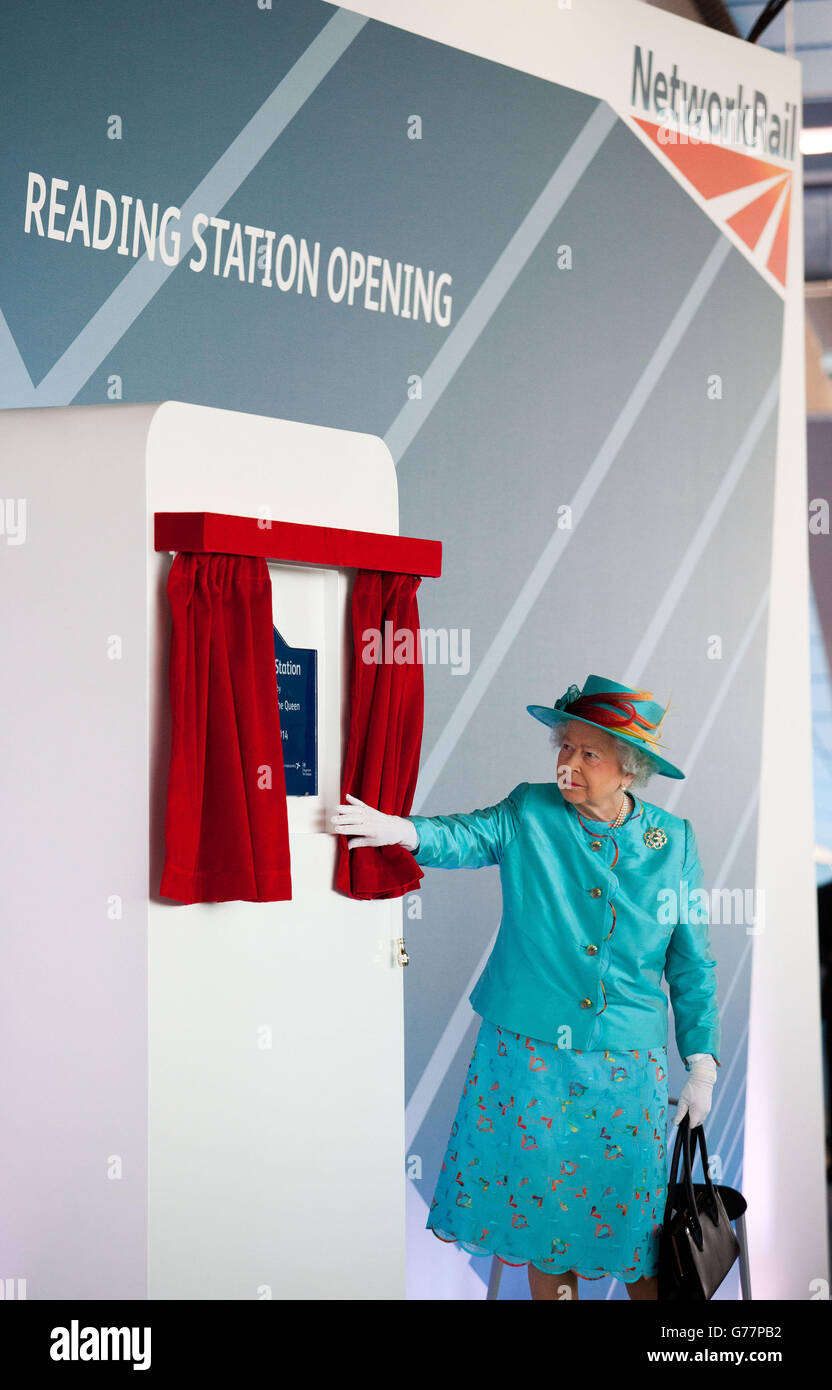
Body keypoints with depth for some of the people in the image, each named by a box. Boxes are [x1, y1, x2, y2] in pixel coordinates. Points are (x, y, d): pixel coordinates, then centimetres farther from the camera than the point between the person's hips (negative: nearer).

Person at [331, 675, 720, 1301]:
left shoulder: (672, 840, 0)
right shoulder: (530, 813, -2)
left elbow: (692, 963, 5)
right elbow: (468, 836, -18)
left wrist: (702, 1064, 2)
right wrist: (403, 829, -39)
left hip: (625, 1063, 0)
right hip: (529, 1055, 0)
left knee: (634, 1216, 7)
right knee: (542, 1206, 7)